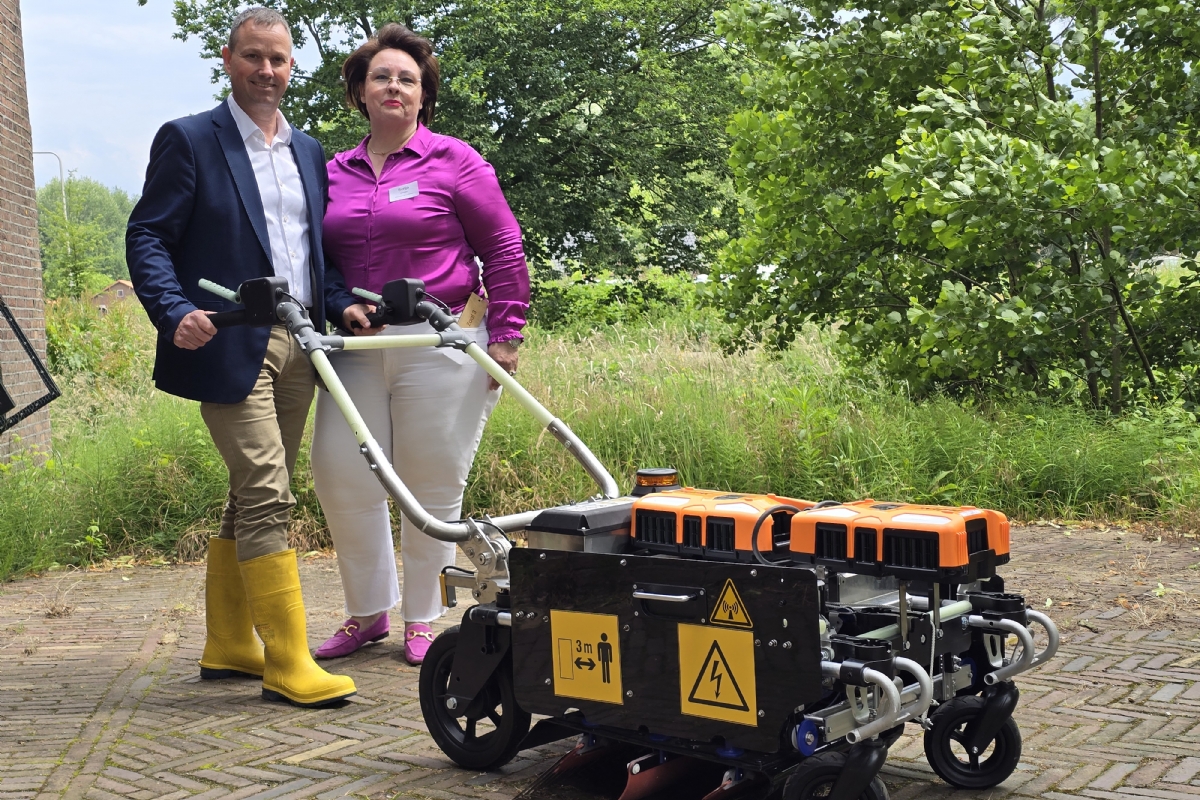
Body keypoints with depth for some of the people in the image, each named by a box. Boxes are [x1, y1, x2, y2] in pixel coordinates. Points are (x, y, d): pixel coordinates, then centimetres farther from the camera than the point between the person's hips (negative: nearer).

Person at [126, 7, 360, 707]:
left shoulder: (308, 151, 19)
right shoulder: (188, 141, 0)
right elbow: (148, 237, -4)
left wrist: (343, 303, 2)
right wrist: (175, 312, -21)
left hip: (297, 347, 7)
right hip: (229, 346, -6)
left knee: (254, 498, 12)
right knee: (267, 497, -13)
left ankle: (229, 647, 23)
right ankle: (288, 663, -9)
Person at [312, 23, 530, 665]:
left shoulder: (453, 162, 1)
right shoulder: (335, 173, 13)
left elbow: (504, 250, 1)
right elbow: (321, 259, 21)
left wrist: (504, 335, -4)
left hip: (439, 346, -4)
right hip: (357, 348, 4)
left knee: (432, 487, 2)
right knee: (340, 477, 0)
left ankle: (422, 620, 17)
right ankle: (368, 612, 19)